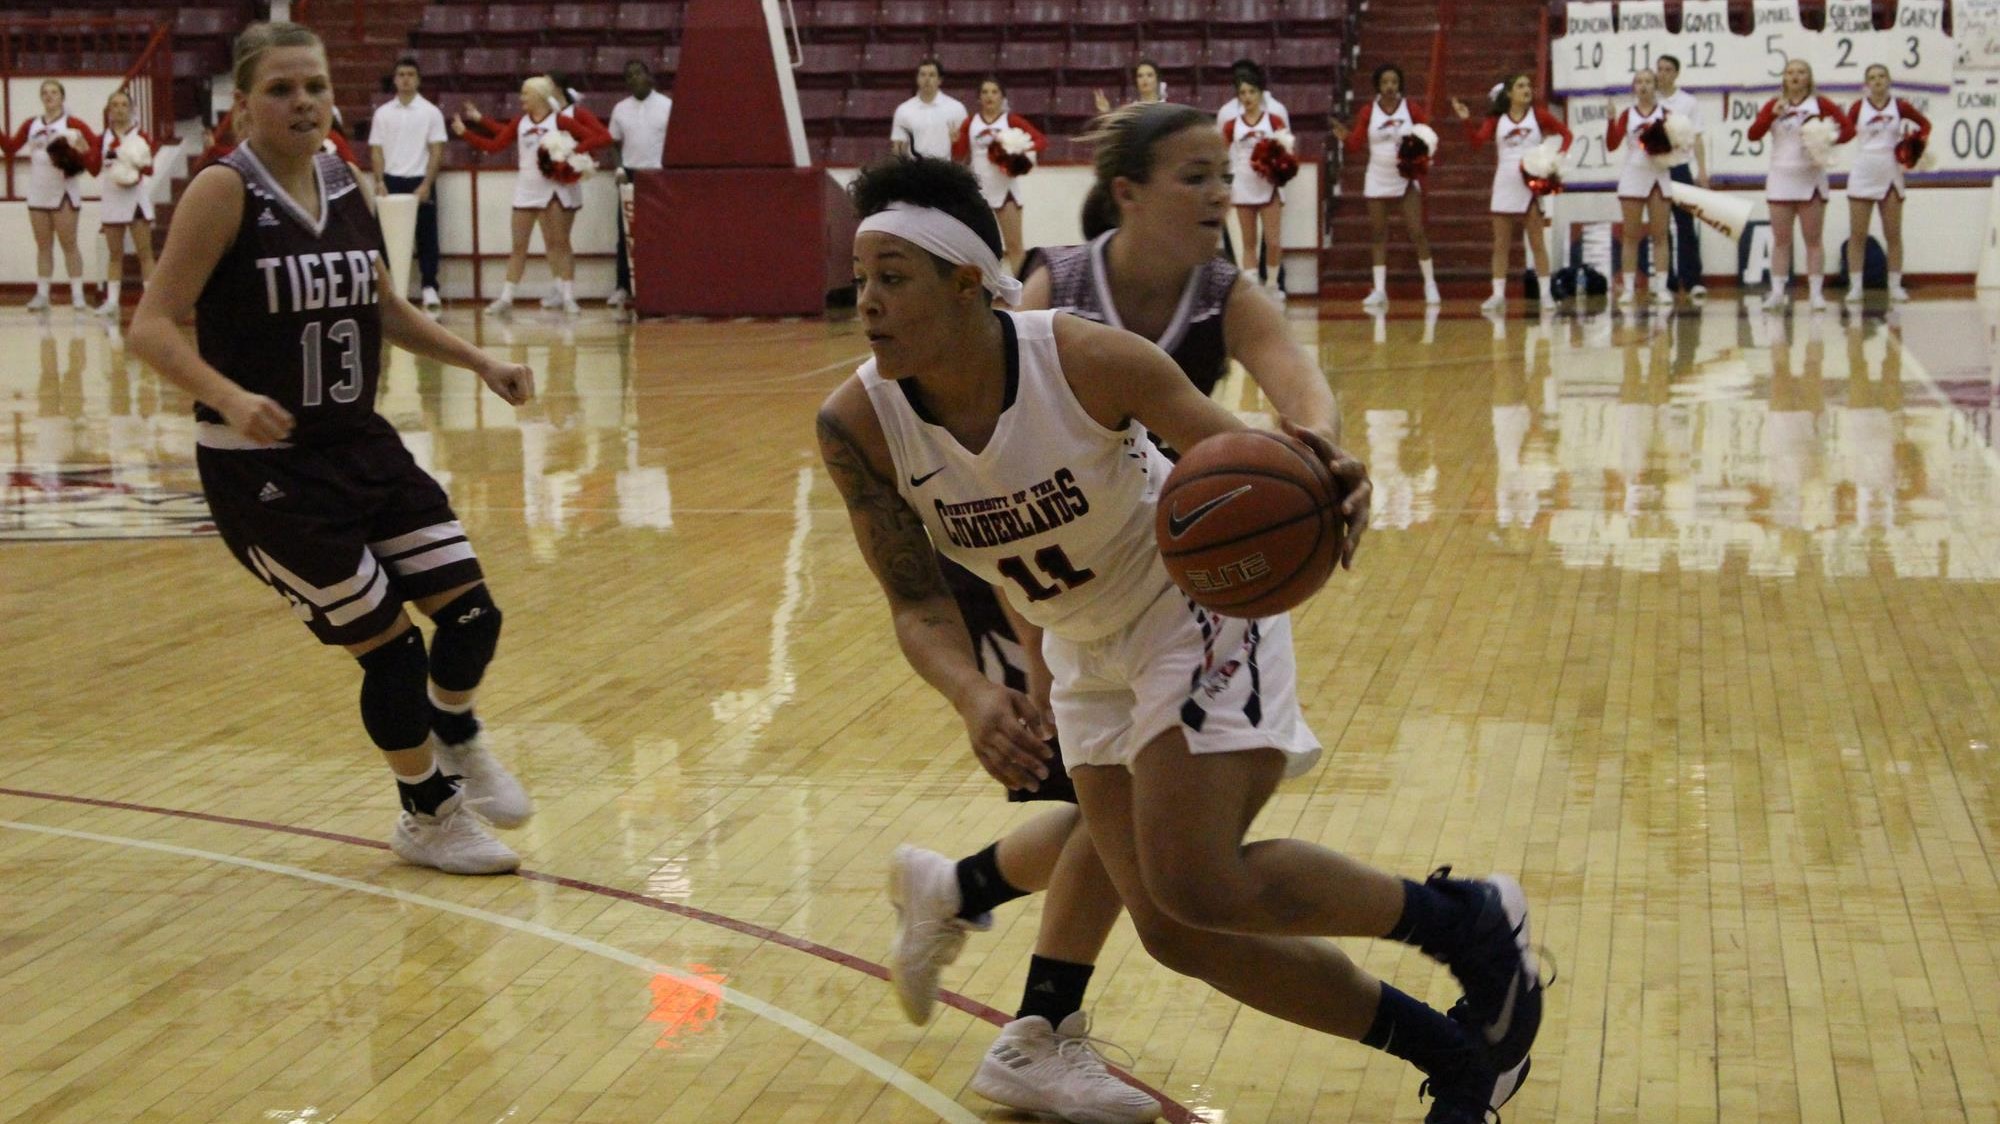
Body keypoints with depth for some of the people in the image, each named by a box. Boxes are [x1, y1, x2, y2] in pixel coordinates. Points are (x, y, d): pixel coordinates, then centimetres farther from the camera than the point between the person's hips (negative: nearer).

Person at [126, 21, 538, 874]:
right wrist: (230, 398, -36)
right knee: (390, 645, 0)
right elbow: (152, 327, -21)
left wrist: (479, 362, 14)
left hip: (360, 446, 6)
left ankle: (455, 740, 37)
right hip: (260, 464, -6)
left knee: (472, 611, 4)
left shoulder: (347, 187, 4)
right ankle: (427, 816, 24)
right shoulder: (225, 191, -15)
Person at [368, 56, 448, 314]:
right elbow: (376, 150, 8)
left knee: (426, 237, -2)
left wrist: (426, 185, -11)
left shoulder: (431, 112, 1)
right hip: (391, 181, 2)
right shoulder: (383, 112, 7)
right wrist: (380, 182, -5)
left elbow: (437, 151, -2)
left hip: (420, 182, -2)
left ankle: (429, 288, -1)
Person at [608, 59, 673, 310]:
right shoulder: (620, 109, 8)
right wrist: (620, 168, -2)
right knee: (626, 234, 1)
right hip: (631, 176, 3)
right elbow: (615, 143, 14)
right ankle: (623, 287, 5)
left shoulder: (667, 106, -1)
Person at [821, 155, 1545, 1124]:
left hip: (1198, 610, -5)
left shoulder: (1089, 359, -29)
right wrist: (972, 697, -36)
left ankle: (1470, 921, 3)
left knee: (1194, 884, -21)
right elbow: (917, 605, -15)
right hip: (1088, 660, 6)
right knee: (1177, 932, 5)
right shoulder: (857, 426, -19)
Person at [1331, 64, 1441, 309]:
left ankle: (1430, 285, 6)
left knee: (1417, 231, -5)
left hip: (1407, 178, -2)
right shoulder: (1367, 112, 0)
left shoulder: (1411, 109, -2)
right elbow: (1356, 146, -2)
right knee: (1378, 234, 2)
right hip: (1377, 179, 2)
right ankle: (1379, 290, 6)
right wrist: (1345, 138, -22)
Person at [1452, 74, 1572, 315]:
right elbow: (1478, 140, -10)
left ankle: (1546, 294, 4)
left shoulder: (1538, 114, 1)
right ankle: (1498, 294, 10)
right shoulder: (1496, 119, 3)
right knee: (1501, 244, 4)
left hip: (1532, 183, -1)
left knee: (1537, 242, 0)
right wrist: (1467, 121, -25)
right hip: (1504, 184, 1)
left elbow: (1565, 133, 3)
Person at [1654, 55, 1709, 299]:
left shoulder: (1689, 102, 5)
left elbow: (1697, 139, 3)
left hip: (1680, 169, -1)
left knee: (1686, 226, -5)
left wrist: (1702, 170, -3)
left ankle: (1692, 281, -6)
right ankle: (1666, 282, 9)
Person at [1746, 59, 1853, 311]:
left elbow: (1849, 128, -6)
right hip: (1781, 179, 2)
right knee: (1781, 240, 3)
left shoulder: (1820, 104, 0)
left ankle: (1816, 293, 3)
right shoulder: (1774, 105, 7)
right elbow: (1752, 134, -4)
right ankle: (1778, 292, 6)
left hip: (1811, 179, -2)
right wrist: (1772, 114, -18)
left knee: (1813, 239, 1)